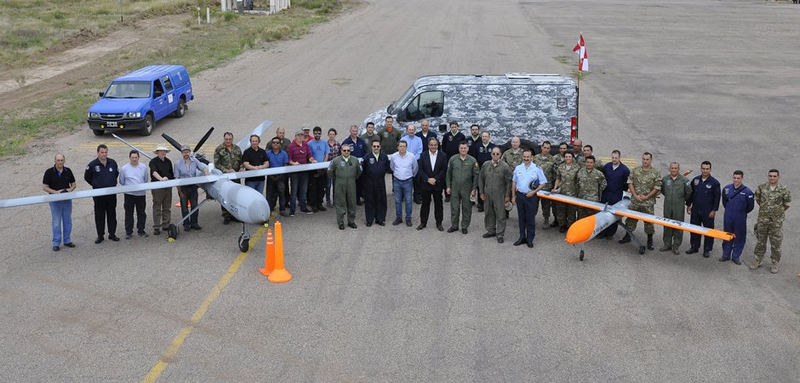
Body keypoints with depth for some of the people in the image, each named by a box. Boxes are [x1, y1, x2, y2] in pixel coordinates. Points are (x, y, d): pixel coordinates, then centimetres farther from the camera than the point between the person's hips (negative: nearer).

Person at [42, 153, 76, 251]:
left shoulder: (68, 171, 4)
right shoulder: (49, 172, -7)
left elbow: (73, 184, 10)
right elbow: (44, 187, -6)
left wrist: (70, 190, -11)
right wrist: (56, 192, -20)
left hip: (67, 199, 3)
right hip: (55, 201, -3)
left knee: (67, 221, 10)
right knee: (56, 223, 2)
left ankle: (67, 240, 22)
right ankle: (56, 243, 10)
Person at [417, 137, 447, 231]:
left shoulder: (442, 156, -2)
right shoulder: (423, 155, 1)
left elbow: (444, 170, -6)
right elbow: (420, 170, -4)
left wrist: (435, 179, -16)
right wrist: (428, 179, -15)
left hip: (438, 184, 0)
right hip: (425, 184, 0)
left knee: (438, 204, 8)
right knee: (425, 204, 9)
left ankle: (439, 223, 18)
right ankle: (423, 222, 19)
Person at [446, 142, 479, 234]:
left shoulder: (472, 160, -4)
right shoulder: (453, 159, 0)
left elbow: (476, 175, -1)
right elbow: (448, 173, 7)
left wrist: (474, 189, -4)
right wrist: (448, 186, 3)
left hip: (467, 189, -1)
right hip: (454, 188, 1)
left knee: (466, 208, 7)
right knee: (454, 208, 7)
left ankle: (464, 226, 19)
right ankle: (454, 226, 20)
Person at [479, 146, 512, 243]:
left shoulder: (505, 166, -7)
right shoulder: (485, 165, 4)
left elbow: (508, 182, -4)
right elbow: (481, 179, 11)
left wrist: (507, 195, -5)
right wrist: (482, 192, 8)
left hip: (499, 195, -4)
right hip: (487, 195, 4)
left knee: (500, 215, 1)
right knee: (489, 213, 14)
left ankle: (500, 234, 10)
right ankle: (491, 231, 30)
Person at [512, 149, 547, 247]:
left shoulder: (537, 169, -6)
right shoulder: (518, 168, 5)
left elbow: (543, 183, -2)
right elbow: (514, 182, 13)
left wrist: (533, 192, -12)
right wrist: (513, 196, 10)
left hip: (531, 196, -3)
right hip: (519, 195, 3)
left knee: (530, 219, 2)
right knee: (521, 218, 11)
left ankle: (530, 239, 12)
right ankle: (522, 237, 22)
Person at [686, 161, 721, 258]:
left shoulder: (714, 182, -8)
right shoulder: (695, 180, 3)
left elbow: (717, 198, -6)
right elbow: (690, 194, 12)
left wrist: (714, 210, -9)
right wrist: (688, 205, 10)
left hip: (708, 212, -4)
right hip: (695, 210, 4)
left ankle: (707, 250, 13)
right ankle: (694, 247, 24)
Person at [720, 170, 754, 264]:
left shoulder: (747, 191, -12)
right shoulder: (726, 188, -2)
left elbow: (750, 206, -1)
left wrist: (742, 213, 8)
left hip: (740, 219, -3)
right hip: (728, 218, 3)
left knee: (739, 238, 6)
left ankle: (736, 256, 19)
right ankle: (726, 255, 24)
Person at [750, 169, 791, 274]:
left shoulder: (783, 190, -11)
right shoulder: (762, 187, -4)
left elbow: (787, 203, 2)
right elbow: (757, 198, 13)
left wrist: (779, 211, 6)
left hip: (776, 221, -2)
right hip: (762, 219, 2)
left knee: (776, 243, 7)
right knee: (760, 241, 13)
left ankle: (775, 263, 19)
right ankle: (757, 261, 25)